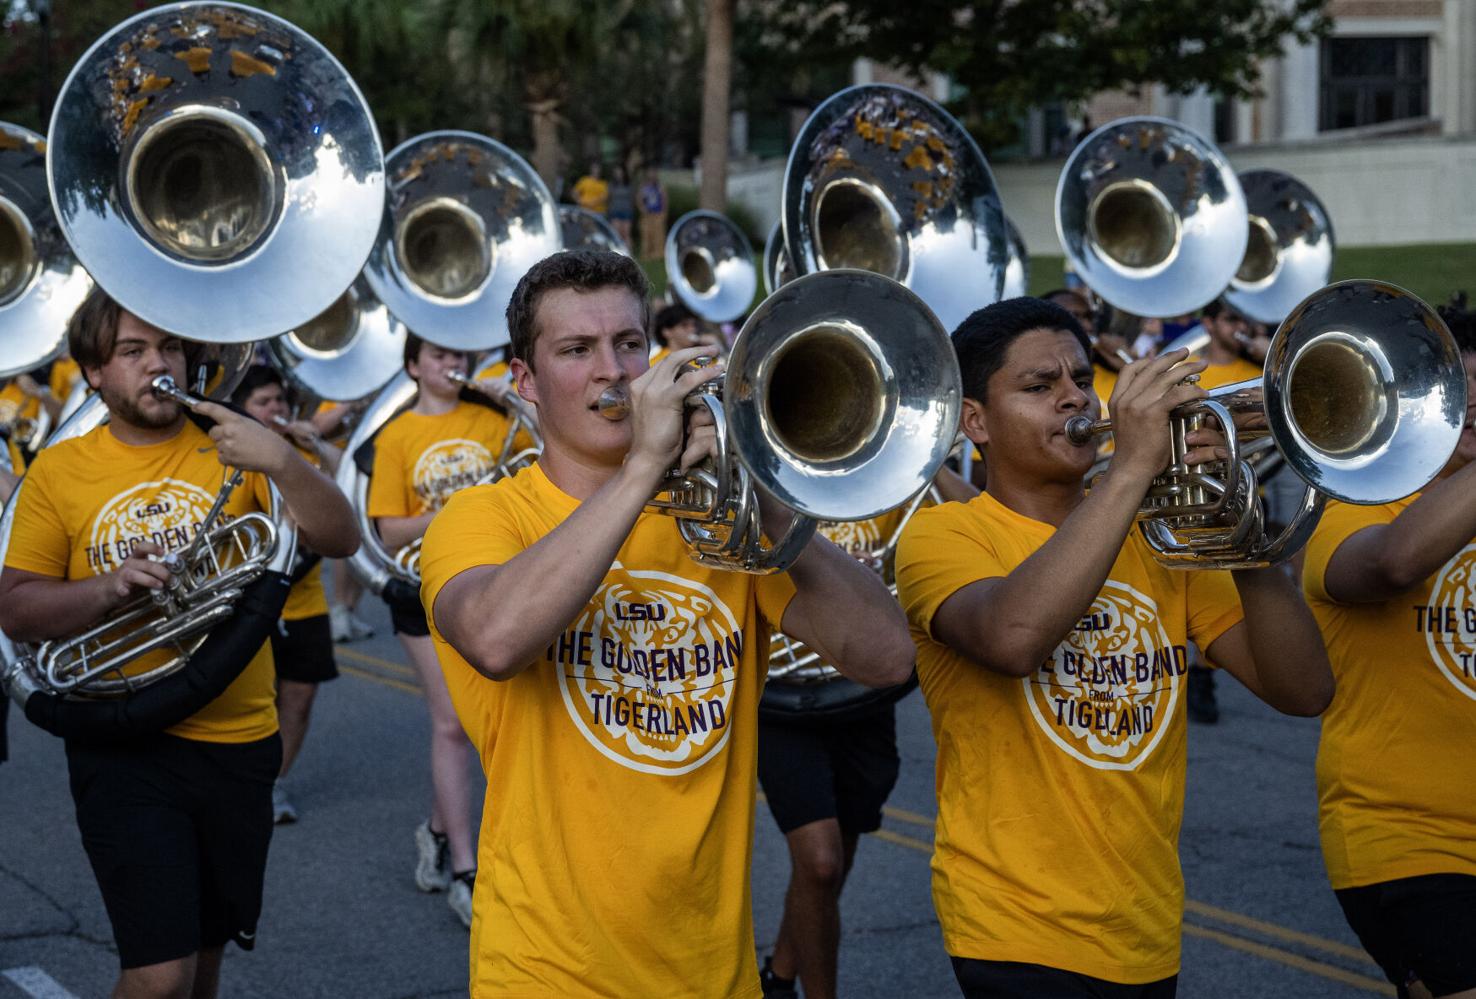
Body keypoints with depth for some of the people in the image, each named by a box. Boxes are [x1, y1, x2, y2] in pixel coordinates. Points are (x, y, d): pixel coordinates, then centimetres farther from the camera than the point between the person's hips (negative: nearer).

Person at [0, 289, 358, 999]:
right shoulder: (60, 471, 1)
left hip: (237, 741, 2)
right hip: (125, 748, -2)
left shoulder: (229, 452, 3)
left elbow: (341, 541, -6)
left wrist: (280, 462, -22)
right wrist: (108, 587, -16)